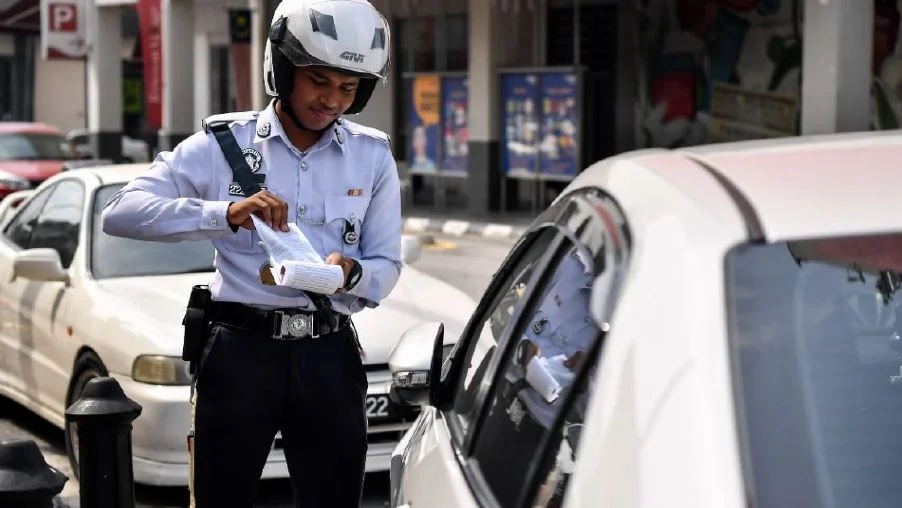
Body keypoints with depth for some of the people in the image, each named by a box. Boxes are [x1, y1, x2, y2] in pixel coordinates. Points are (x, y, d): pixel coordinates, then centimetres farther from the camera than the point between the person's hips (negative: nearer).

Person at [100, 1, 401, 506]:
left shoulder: (373, 156, 7)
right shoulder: (224, 142, 0)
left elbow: (386, 265, 7)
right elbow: (122, 212, -10)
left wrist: (349, 273, -18)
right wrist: (224, 213, -25)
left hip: (329, 356, 2)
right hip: (239, 351, -2)